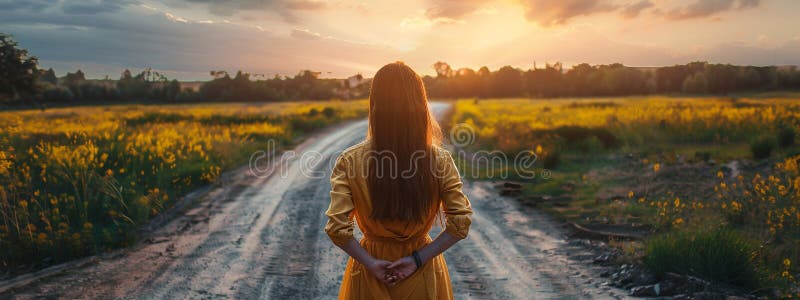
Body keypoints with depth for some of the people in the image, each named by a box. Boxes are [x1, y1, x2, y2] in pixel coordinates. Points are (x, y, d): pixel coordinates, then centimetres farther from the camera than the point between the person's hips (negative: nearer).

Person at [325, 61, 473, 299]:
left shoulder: (350, 161, -15)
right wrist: (418, 258, -9)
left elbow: (337, 227, -18)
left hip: (371, 274, 0)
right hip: (423, 276, 1)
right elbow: (460, 223, -13)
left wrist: (371, 262, -8)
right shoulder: (441, 160, -13)